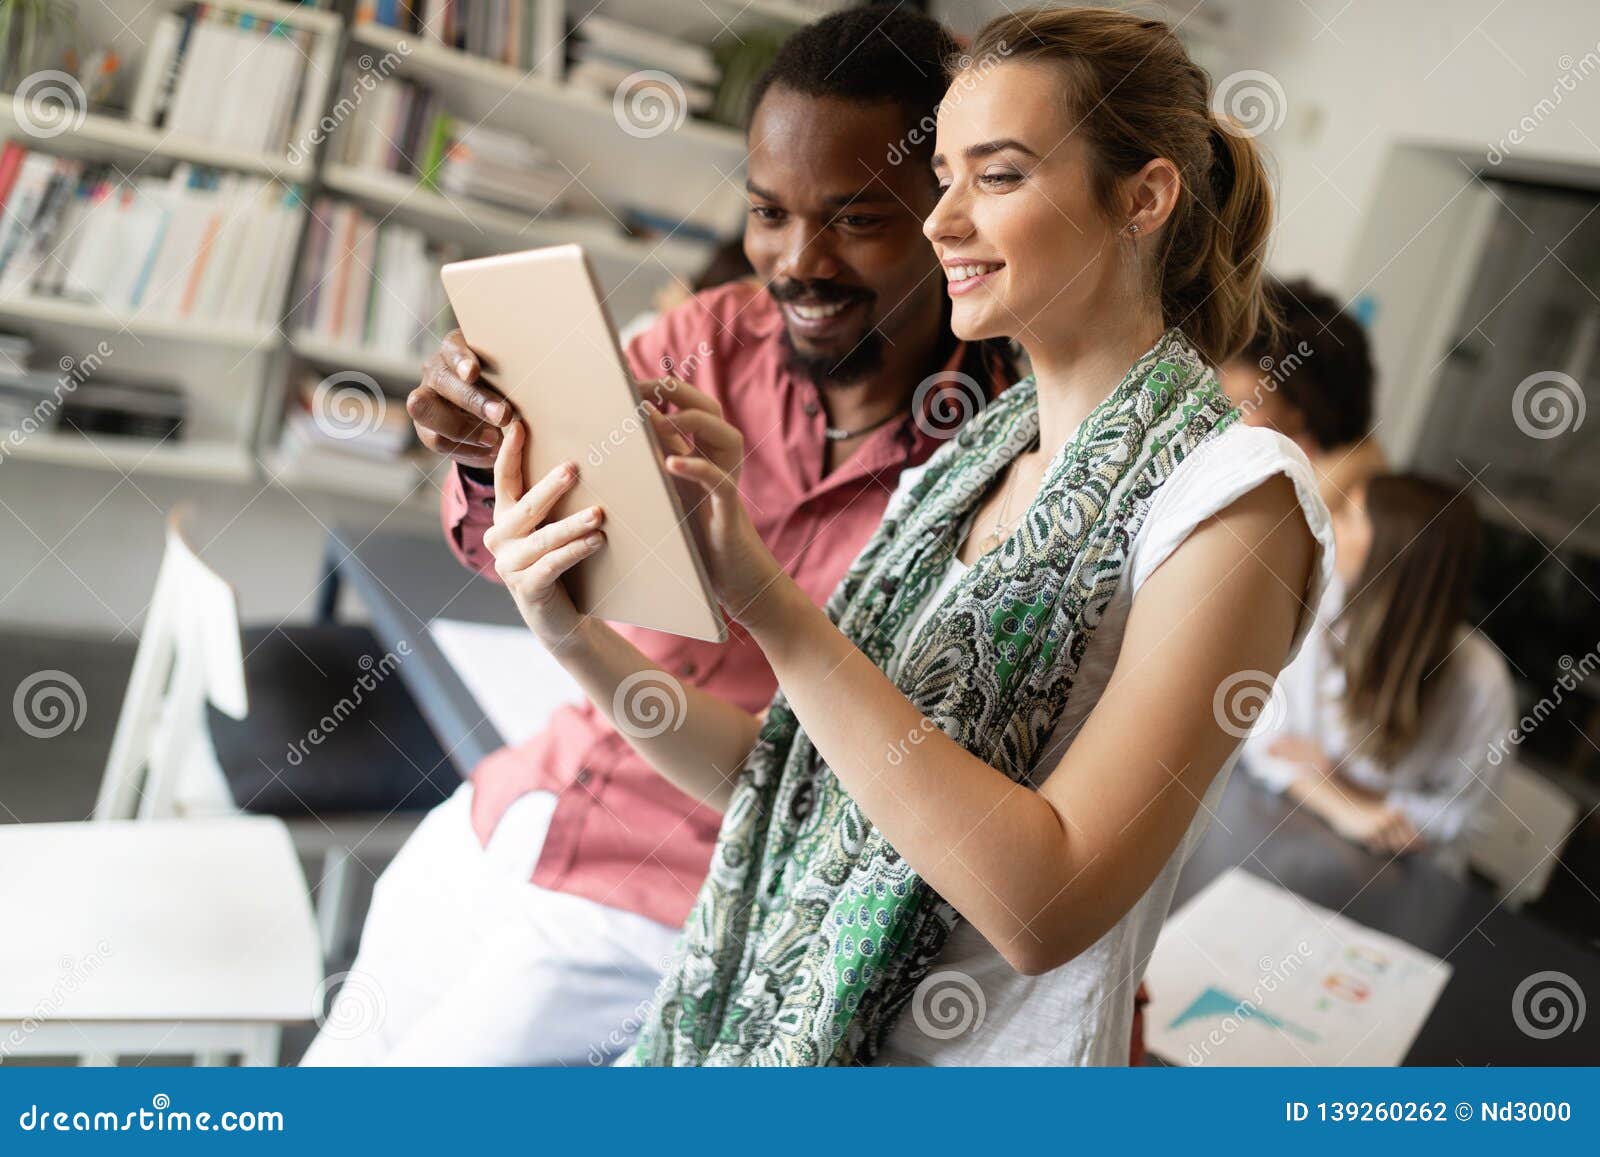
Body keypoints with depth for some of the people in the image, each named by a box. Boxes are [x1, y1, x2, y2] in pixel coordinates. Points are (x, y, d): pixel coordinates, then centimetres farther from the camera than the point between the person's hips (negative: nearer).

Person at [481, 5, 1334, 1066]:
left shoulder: (1231, 490, -15)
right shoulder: (968, 460, 6)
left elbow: (1045, 906, -24)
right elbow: (781, 774, 5)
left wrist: (771, 606, -26)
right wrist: (582, 641, -9)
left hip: (971, 1056, -6)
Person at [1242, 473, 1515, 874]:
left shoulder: (1477, 679, -19)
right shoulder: (1312, 599, -14)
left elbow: (1464, 814, -7)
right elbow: (1264, 733, -10)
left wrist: (1337, 784, -16)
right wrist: (1346, 809, -25)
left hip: (1398, 873, -3)